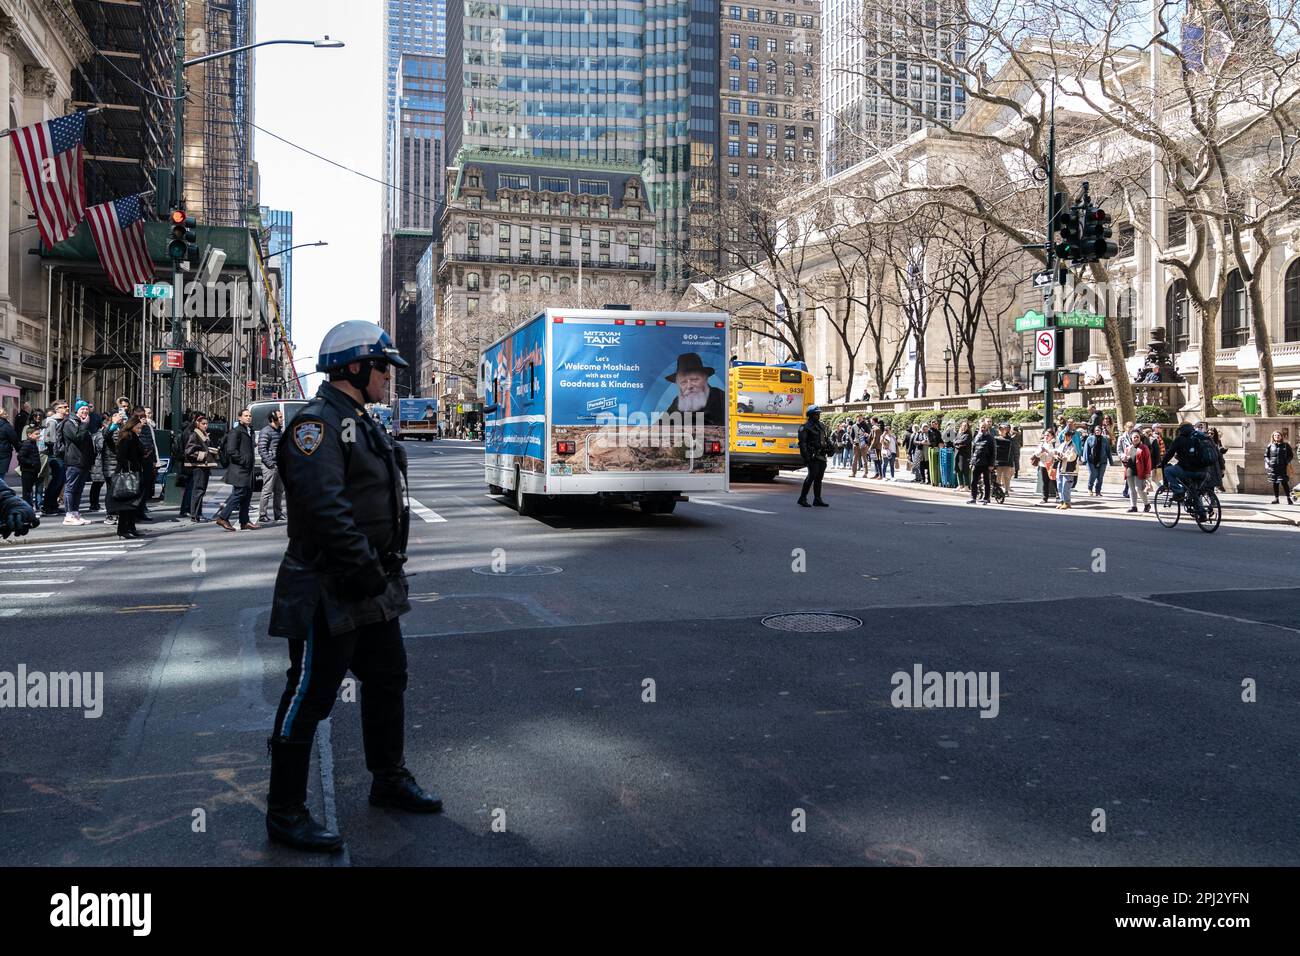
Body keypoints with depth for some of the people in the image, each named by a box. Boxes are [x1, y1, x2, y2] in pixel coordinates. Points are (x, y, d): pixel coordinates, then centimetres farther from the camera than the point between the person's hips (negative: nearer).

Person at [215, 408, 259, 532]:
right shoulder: (236, 431, -11)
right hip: (239, 469, -9)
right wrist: (243, 461, -17)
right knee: (239, 493, -11)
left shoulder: (250, 430, 17)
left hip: (247, 469, 9)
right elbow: (231, 450, -19)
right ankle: (223, 518, -3)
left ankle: (244, 522, 13)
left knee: (247, 494, 9)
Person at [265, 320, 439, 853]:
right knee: (308, 698, 0)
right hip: (329, 592, -10)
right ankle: (285, 814, 13)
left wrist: (386, 568, 15)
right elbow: (325, 508, -28)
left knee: (388, 681, 19)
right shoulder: (318, 423, -16)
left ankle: (389, 780, 37)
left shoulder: (360, 424, 16)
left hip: (374, 590, 10)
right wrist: (364, 569, -25)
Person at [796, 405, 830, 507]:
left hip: (821, 456, 8)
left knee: (819, 478, 10)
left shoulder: (821, 426, 16)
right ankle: (802, 498, -8)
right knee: (812, 476, -14)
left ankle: (817, 499, 15)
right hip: (813, 456, -8)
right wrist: (805, 457, -18)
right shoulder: (806, 427, -7)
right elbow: (802, 443, -12)